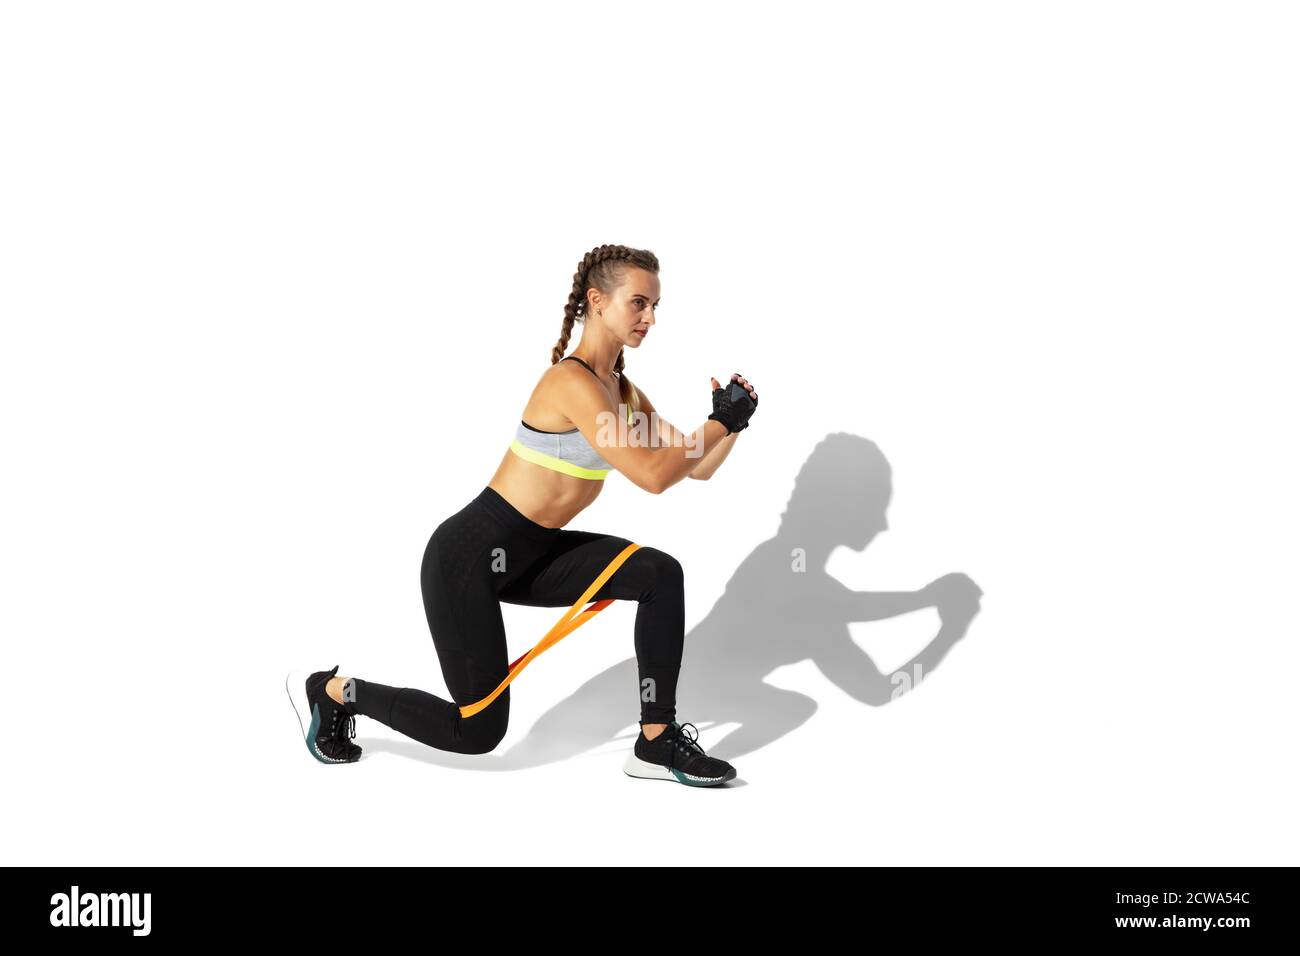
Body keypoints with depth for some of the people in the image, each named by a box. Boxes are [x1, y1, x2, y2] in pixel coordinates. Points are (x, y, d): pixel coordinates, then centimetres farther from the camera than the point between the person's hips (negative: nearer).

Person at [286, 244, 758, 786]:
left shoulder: (622, 390, 6)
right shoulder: (573, 382, -22)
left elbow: (695, 467, 8)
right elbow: (652, 477, -29)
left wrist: (731, 422, -9)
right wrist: (722, 420, -19)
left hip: (532, 555, 8)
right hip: (471, 553, -8)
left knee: (661, 574, -11)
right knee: (478, 732, 1)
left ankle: (657, 742, -2)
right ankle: (332, 691, 22)